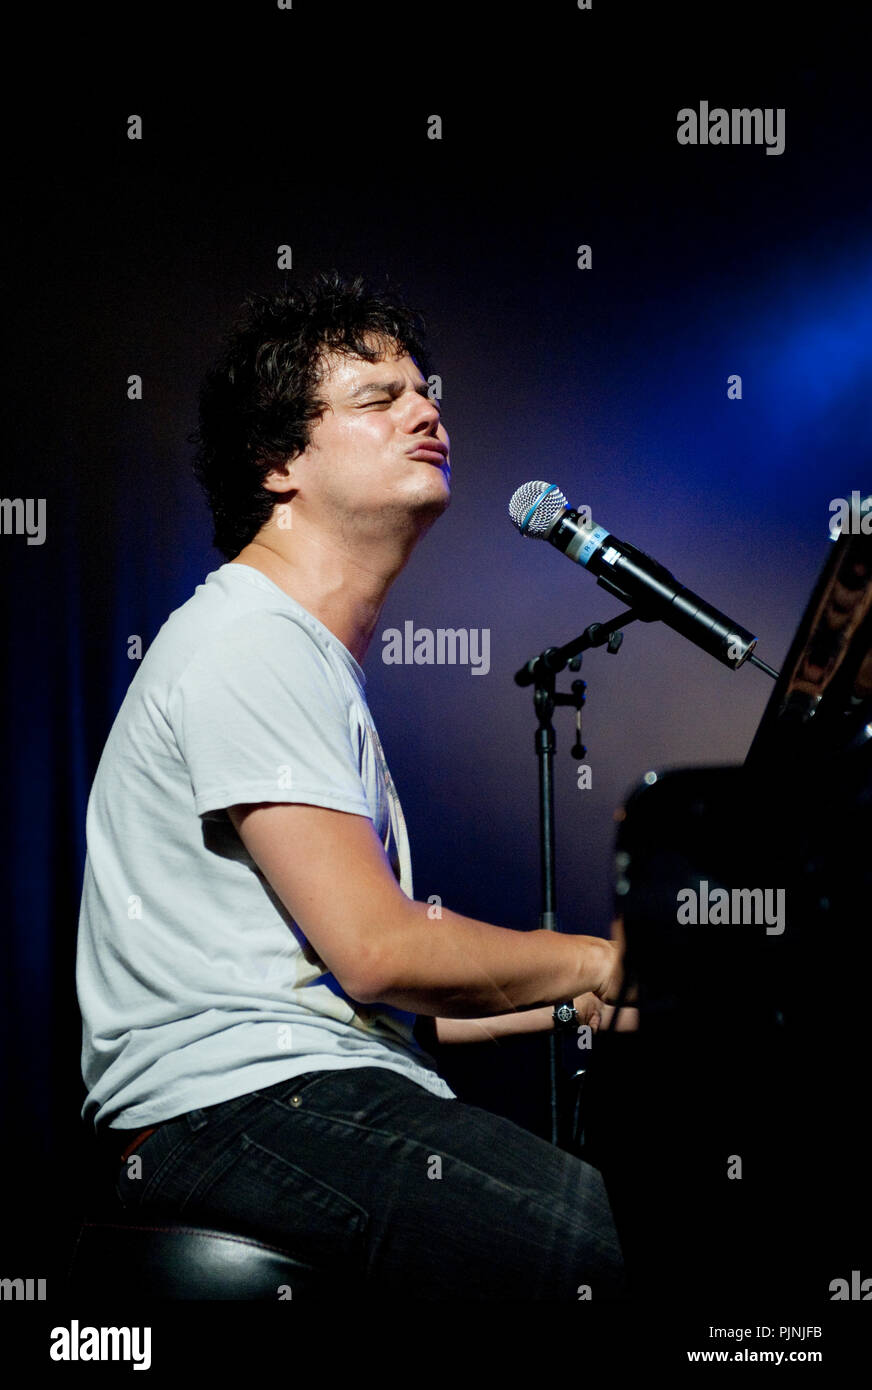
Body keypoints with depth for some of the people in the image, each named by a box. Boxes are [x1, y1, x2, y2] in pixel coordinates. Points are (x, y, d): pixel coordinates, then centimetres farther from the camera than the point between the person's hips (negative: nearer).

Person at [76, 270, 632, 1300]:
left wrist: (576, 1000, 14)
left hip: (327, 1098, 10)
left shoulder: (318, 656, 26)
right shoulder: (250, 641, -7)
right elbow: (377, 950, -14)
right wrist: (597, 966, -1)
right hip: (236, 1107, -10)